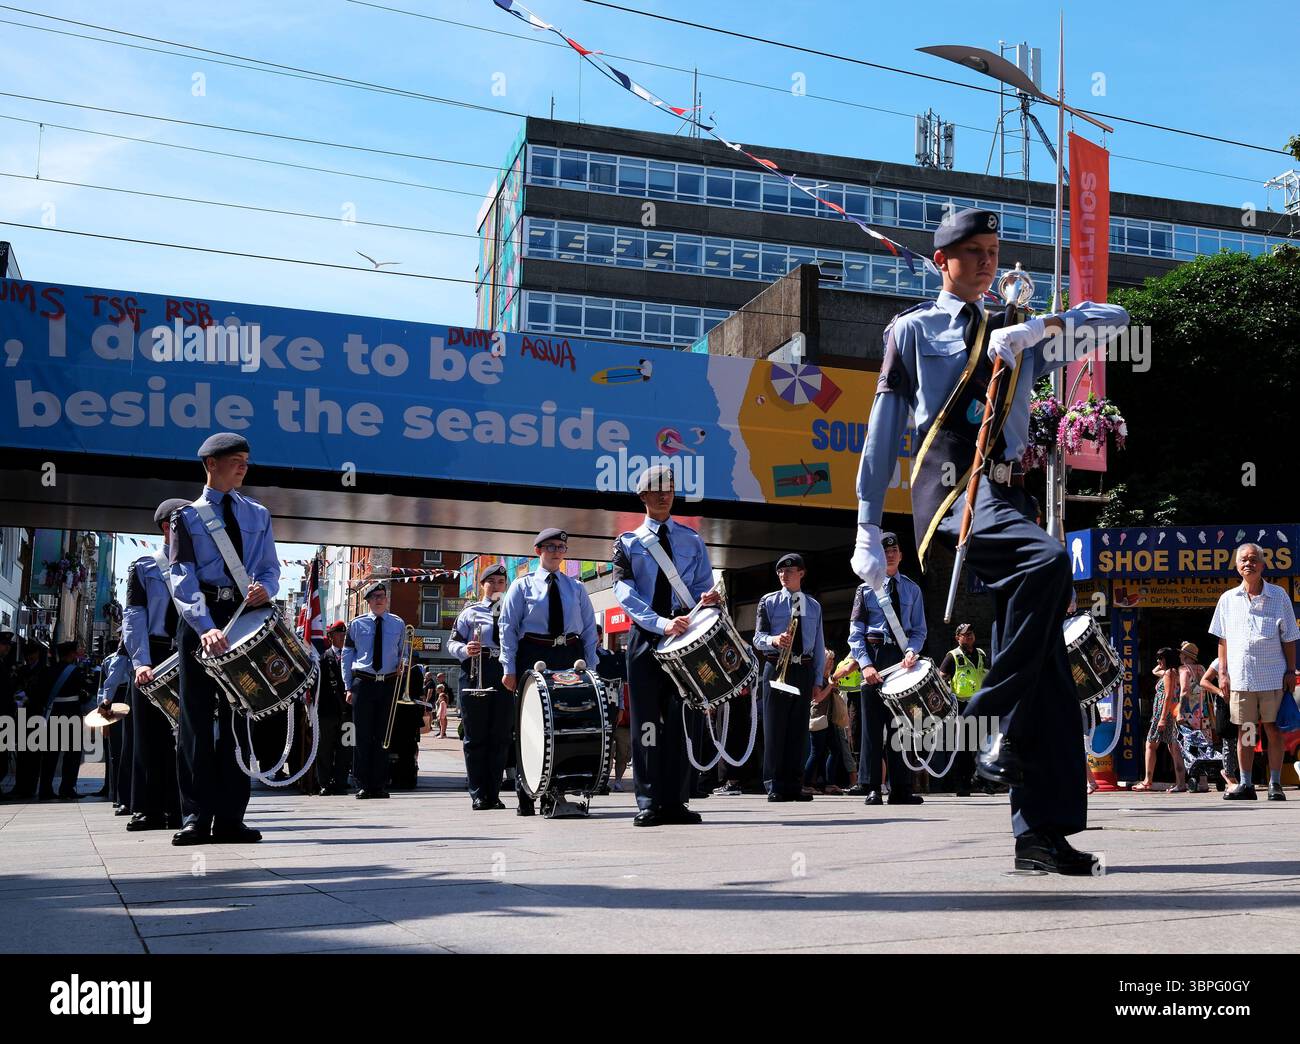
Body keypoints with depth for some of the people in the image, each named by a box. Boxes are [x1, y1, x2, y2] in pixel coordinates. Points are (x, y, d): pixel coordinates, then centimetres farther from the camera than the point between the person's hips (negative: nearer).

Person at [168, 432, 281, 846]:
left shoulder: (258, 515, 15)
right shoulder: (187, 516, 4)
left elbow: (270, 568, 13)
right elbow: (183, 579, -7)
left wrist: (265, 587, -13)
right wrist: (206, 626, -24)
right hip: (200, 617, -3)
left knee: (237, 714, 3)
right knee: (196, 715, -2)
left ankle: (230, 818, 5)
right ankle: (195, 817, 0)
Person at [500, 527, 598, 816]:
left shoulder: (576, 588, 15)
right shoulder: (522, 586, 7)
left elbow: (589, 629, 13)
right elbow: (508, 627, 2)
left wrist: (591, 669, 4)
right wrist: (509, 668, -6)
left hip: (570, 658, 2)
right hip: (533, 657, -2)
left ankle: (555, 793, 5)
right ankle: (525, 796, 3)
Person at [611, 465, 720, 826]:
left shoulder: (692, 540, 15)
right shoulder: (628, 543, 8)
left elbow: (703, 585, 15)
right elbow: (624, 591, -5)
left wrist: (708, 598, -12)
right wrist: (661, 623, -20)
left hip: (685, 635, 2)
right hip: (645, 637, -1)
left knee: (681, 718, 0)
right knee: (646, 720, -2)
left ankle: (676, 801, 5)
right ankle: (649, 803, 0)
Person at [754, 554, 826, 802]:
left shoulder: (814, 606, 15)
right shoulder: (769, 601, 6)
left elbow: (819, 645, 15)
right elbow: (758, 638, 0)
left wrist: (818, 680, 9)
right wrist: (774, 640, -23)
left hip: (803, 670, 3)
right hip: (776, 668, -3)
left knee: (799, 728, 4)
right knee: (775, 726, -5)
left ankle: (794, 785, 9)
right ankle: (774, 786, -3)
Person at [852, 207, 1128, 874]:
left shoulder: (1017, 337, 25)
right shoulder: (912, 330, 15)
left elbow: (1113, 320, 17)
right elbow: (883, 431, 10)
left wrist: (1039, 326, -2)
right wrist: (869, 529, 2)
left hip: (1006, 494, 5)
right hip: (952, 490, -5)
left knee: (1044, 663, -3)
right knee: (1048, 560, -35)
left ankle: (1041, 831, 1)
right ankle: (1001, 728, -25)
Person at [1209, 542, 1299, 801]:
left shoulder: (1279, 596, 3)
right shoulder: (1228, 599, 9)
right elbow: (1223, 639, 13)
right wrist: (1222, 670, 6)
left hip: (1273, 675, -2)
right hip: (1240, 676, 2)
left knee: (1273, 729, 1)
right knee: (1244, 731, 5)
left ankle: (1275, 784, 8)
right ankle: (1246, 784, 11)